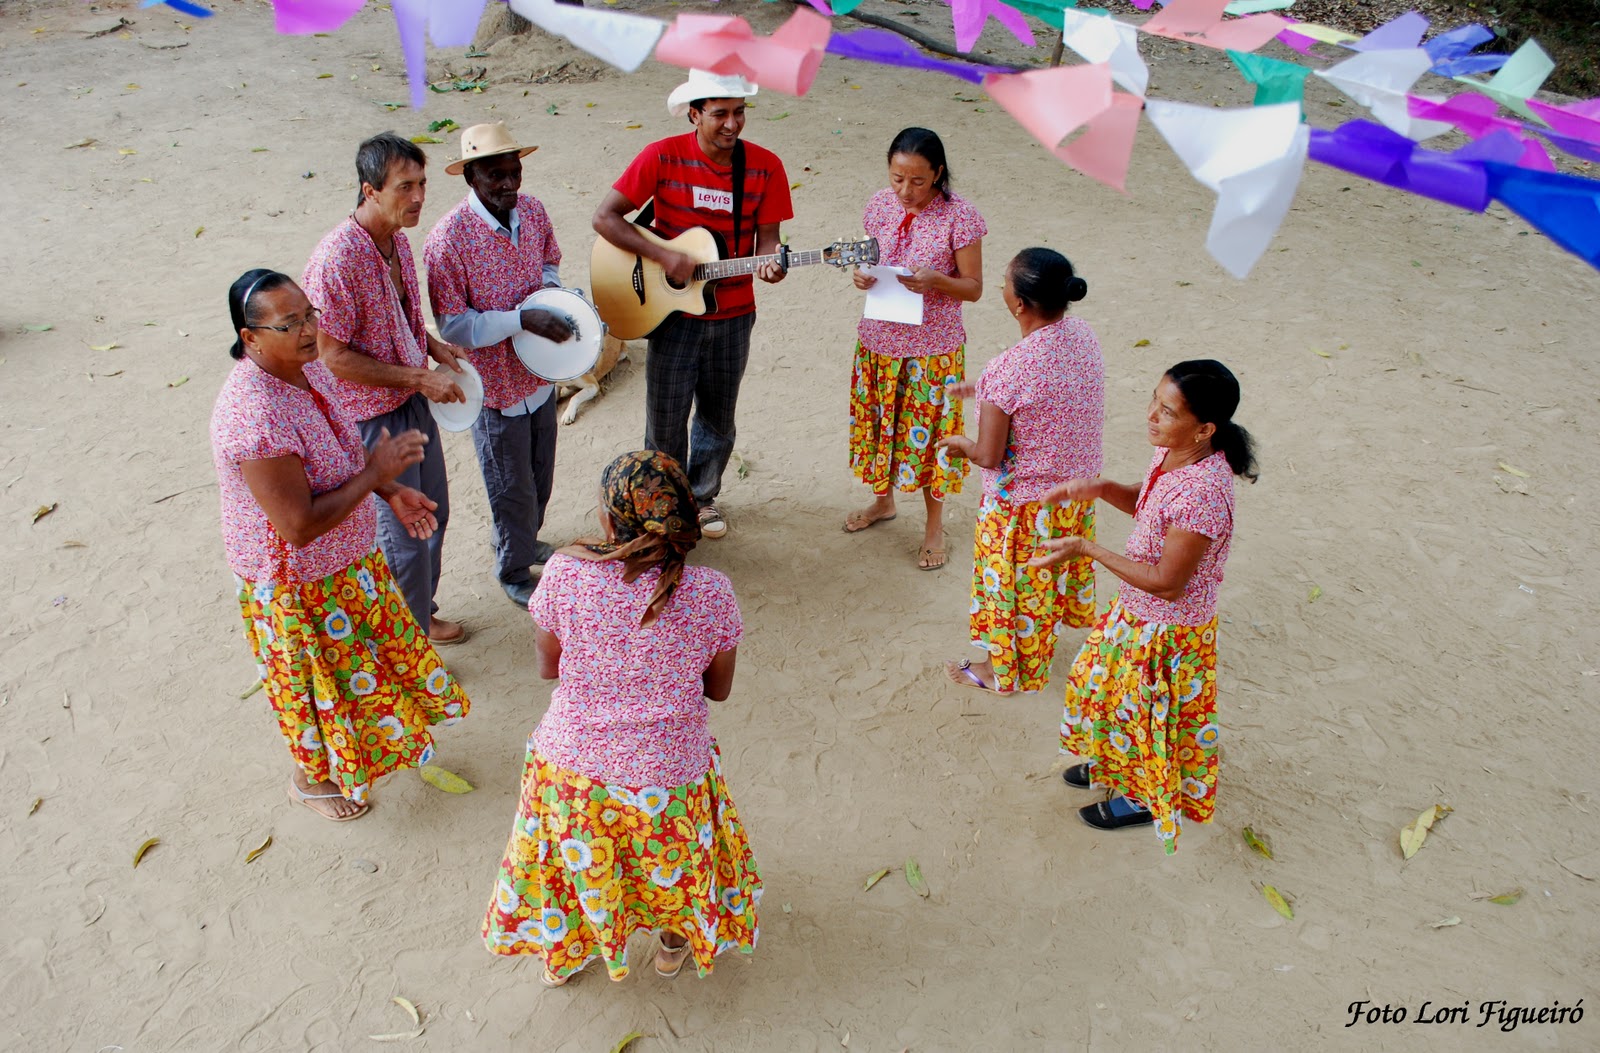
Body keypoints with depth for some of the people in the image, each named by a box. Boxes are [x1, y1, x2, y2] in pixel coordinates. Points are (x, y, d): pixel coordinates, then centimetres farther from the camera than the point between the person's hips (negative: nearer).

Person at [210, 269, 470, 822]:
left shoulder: (306, 368, -7)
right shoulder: (255, 416, -36)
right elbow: (299, 525, -34)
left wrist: (390, 491, -2)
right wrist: (375, 474, -28)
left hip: (347, 556, 8)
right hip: (297, 583, -8)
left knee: (357, 662, 29)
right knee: (318, 684, 16)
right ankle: (312, 778, 45)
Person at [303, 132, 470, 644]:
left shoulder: (397, 240, 2)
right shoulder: (337, 259, -26)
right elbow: (333, 357, -24)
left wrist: (432, 344, -1)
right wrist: (419, 377, -23)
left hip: (413, 400, 9)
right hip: (373, 414, -9)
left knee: (432, 511, 21)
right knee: (404, 530, 3)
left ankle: (421, 613, 41)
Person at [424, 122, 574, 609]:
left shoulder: (532, 209, -5)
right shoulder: (448, 239, -24)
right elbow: (453, 326, -22)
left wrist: (549, 287, -7)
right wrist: (522, 319, -29)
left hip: (539, 372, 6)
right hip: (495, 383, -6)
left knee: (540, 473, 24)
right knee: (512, 485, 10)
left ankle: (526, 539, 51)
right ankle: (514, 570, 34)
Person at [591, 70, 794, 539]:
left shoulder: (765, 166, -6)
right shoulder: (663, 157, -13)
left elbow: (766, 236, -2)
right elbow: (604, 217, -12)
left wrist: (768, 262, -26)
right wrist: (663, 256, -22)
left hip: (733, 315, 2)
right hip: (672, 312, -2)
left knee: (718, 419, 17)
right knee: (665, 421, 5)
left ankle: (702, 497, 39)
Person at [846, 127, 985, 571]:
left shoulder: (959, 217, -16)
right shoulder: (881, 205, -3)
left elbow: (973, 288, -10)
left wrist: (936, 280, -29)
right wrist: (862, 275, -14)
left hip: (933, 348, -5)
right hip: (879, 339, 5)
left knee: (928, 433, 6)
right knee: (878, 423, 19)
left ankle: (934, 526, 26)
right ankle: (883, 501, 44)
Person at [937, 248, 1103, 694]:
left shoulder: (1006, 371, -33)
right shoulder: (1083, 335, -11)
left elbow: (989, 456, -23)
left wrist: (960, 443, -2)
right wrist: (985, 389, 13)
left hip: (1024, 502, -7)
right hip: (1079, 487, 7)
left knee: (1014, 584, 16)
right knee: (1059, 566, 29)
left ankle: (1005, 670, 37)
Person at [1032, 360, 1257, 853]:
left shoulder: (1202, 492, -37)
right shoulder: (1170, 454, -10)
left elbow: (1167, 582, -30)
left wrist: (1086, 549, -27)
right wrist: (1101, 489, -9)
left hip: (1167, 631, -8)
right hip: (1136, 612, 9)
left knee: (1147, 712, 16)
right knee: (1107, 686, 29)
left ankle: (1145, 798, 44)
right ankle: (1117, 764, 56)